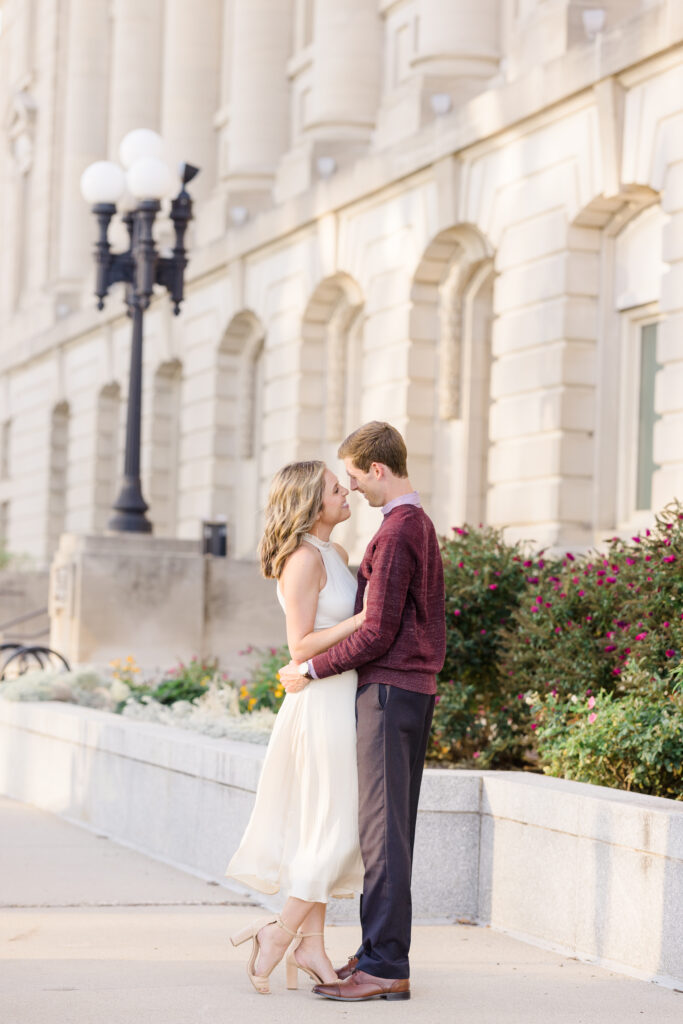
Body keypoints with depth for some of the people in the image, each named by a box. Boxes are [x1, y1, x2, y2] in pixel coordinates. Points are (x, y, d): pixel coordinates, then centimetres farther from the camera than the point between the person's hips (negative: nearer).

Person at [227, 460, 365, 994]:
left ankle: (311, 945, 16)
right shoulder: (303, 559, -15)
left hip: (342, 700, 9)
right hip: (325, 703, -9)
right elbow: (301, 645, -19)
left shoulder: (336, 554, 13)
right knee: (338, 830, -5)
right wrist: (364, 618, -22)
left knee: (321, 827, 11)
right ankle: (280, 934, 4)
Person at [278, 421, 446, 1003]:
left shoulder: (396, 532, -15)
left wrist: (311, 670, -10)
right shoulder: (422, 525, 17)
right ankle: (381, 952, 14)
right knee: (391, 828, 11)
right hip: (418, 687, 10)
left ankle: (386, 966, -8)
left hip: (388, 691, -10)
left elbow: (378, 632, -18)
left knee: (381, 828, -9)